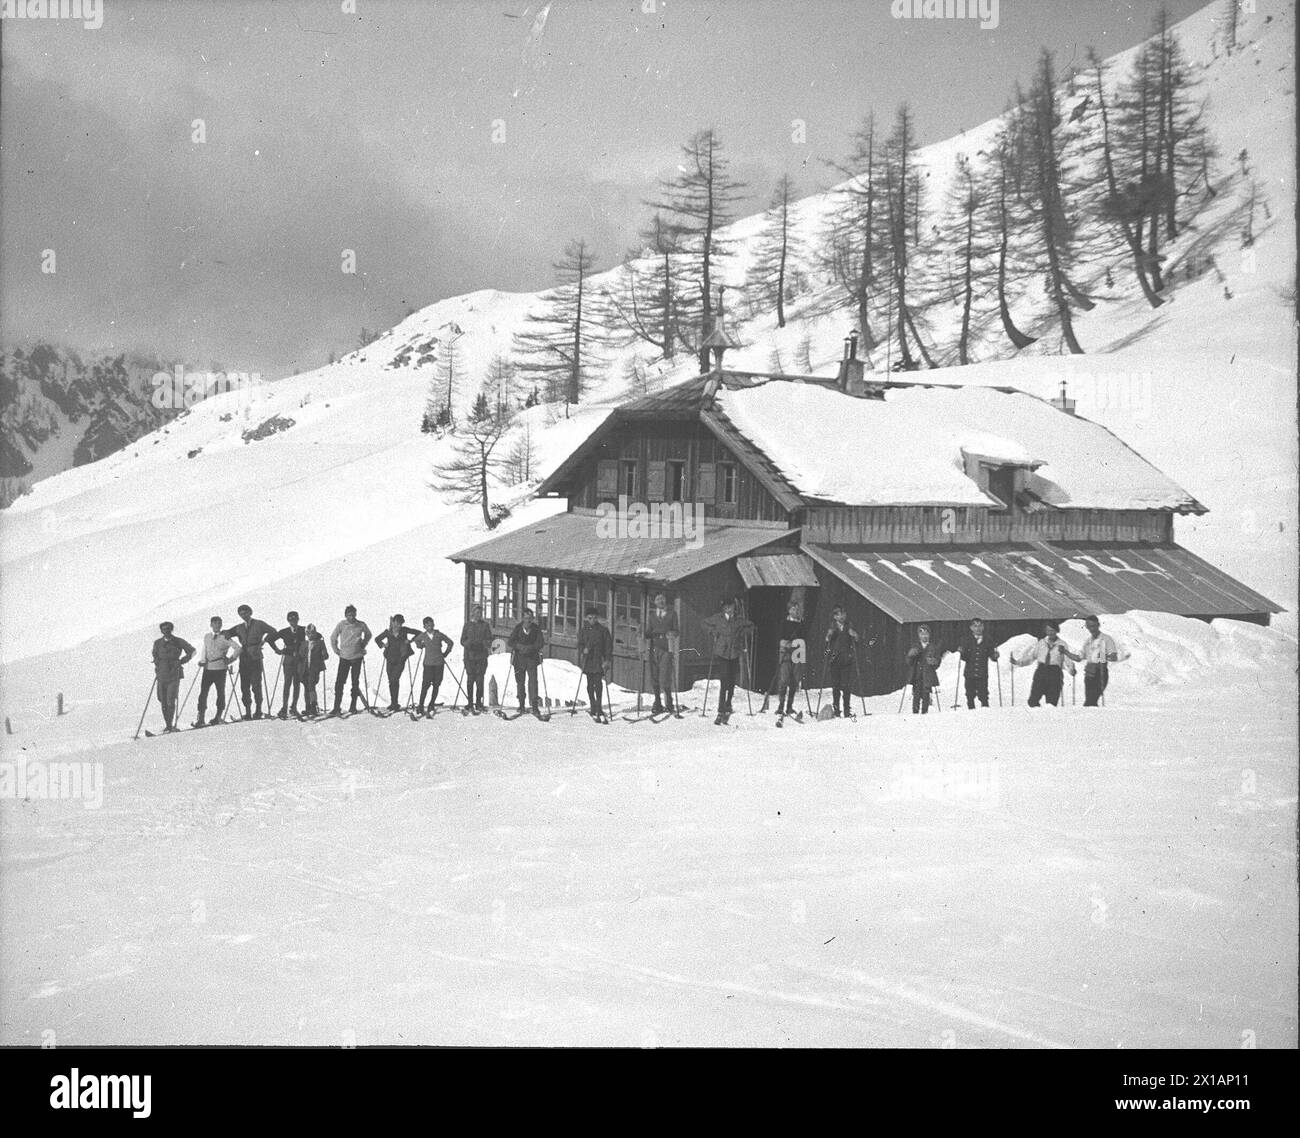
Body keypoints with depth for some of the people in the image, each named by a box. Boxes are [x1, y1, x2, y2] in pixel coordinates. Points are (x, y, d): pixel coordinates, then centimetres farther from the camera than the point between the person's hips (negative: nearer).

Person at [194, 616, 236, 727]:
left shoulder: (225, 638, -2)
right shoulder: (206, 637, 11)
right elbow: (204, 650, 18)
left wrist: (232, 658, -9)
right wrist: (202, 661, 4)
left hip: (220, 669, -3)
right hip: (208, 668, 3)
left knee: (220, 692, 5)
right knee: (203, 692, -5)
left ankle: (218, 716, 16)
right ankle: (200, 718, -6)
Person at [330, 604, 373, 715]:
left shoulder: (361, 625, -4)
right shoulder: (341, 625, -6)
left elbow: (368, 635, 16)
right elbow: (333, 638, 7)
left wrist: (363, 645, 7)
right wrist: (336, 650, 4)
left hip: (357, 657, 1)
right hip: (344, 657, -1)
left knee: (355, 682, 6)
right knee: (339, 682, -7)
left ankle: (353, 706, 16)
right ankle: (336, 707, -5)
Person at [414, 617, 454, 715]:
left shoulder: (439, 635, 0)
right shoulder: (423, 635, 2)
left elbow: (450, 643, 12)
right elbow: (417, 641, 25)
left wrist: (445, 654, 8)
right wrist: (421, 645, 10)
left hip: (439, 663, 1)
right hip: (428, 663, -1)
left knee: (436, 685, 2)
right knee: (425, 685, -10)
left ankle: (431, 706, 12)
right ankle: (420, 706, -6)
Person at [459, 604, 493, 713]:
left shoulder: (485, 625, 10)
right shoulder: (467, 626, 9)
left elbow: (489, 639, 7)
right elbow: (462, 641, 7)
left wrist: (487, 645, -16)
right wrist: (468, 644, -15)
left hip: (481, 656, 0)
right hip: (469, 656, 0)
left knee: (480, 679, -2)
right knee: (470, 679, -3)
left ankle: (479, 703, 4)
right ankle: (470, 703, 1)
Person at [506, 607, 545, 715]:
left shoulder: (536, 628, 2)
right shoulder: (517, 628, 1)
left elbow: (540, 642, -4)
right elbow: (510, 642, -4)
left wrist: (529, 648, -20)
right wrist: (520, 647, -20)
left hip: (532, 658, -1)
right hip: (519, 658, 1)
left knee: (533, 681, -12)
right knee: (520, 682, 4)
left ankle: (535, 706, -13)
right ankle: (521, 705, 15)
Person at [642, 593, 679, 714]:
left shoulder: (672, 614, 11)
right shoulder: (651, 615, 18)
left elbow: (676, 631, 7)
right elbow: (648, 632, 14)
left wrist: (672, 634, -13)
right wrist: (644, 634, -5)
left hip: (666, 649, -3)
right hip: (653, 648, 3)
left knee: (665, 678, -12)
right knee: (654, 678, 1)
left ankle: (668, 703, 1)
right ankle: (658, 703, 10)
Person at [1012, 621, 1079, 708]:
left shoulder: (1062, 645, 5)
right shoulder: (1041, 643, 12)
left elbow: (1068, 659, -5)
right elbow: (1030, 656, 14)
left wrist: (1072, 670, -24)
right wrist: (1017, 662, 2)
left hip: (1054, 672, -2)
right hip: (1041, 672, 2)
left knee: (1052, 703, -6)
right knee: (1033, 700, -9)